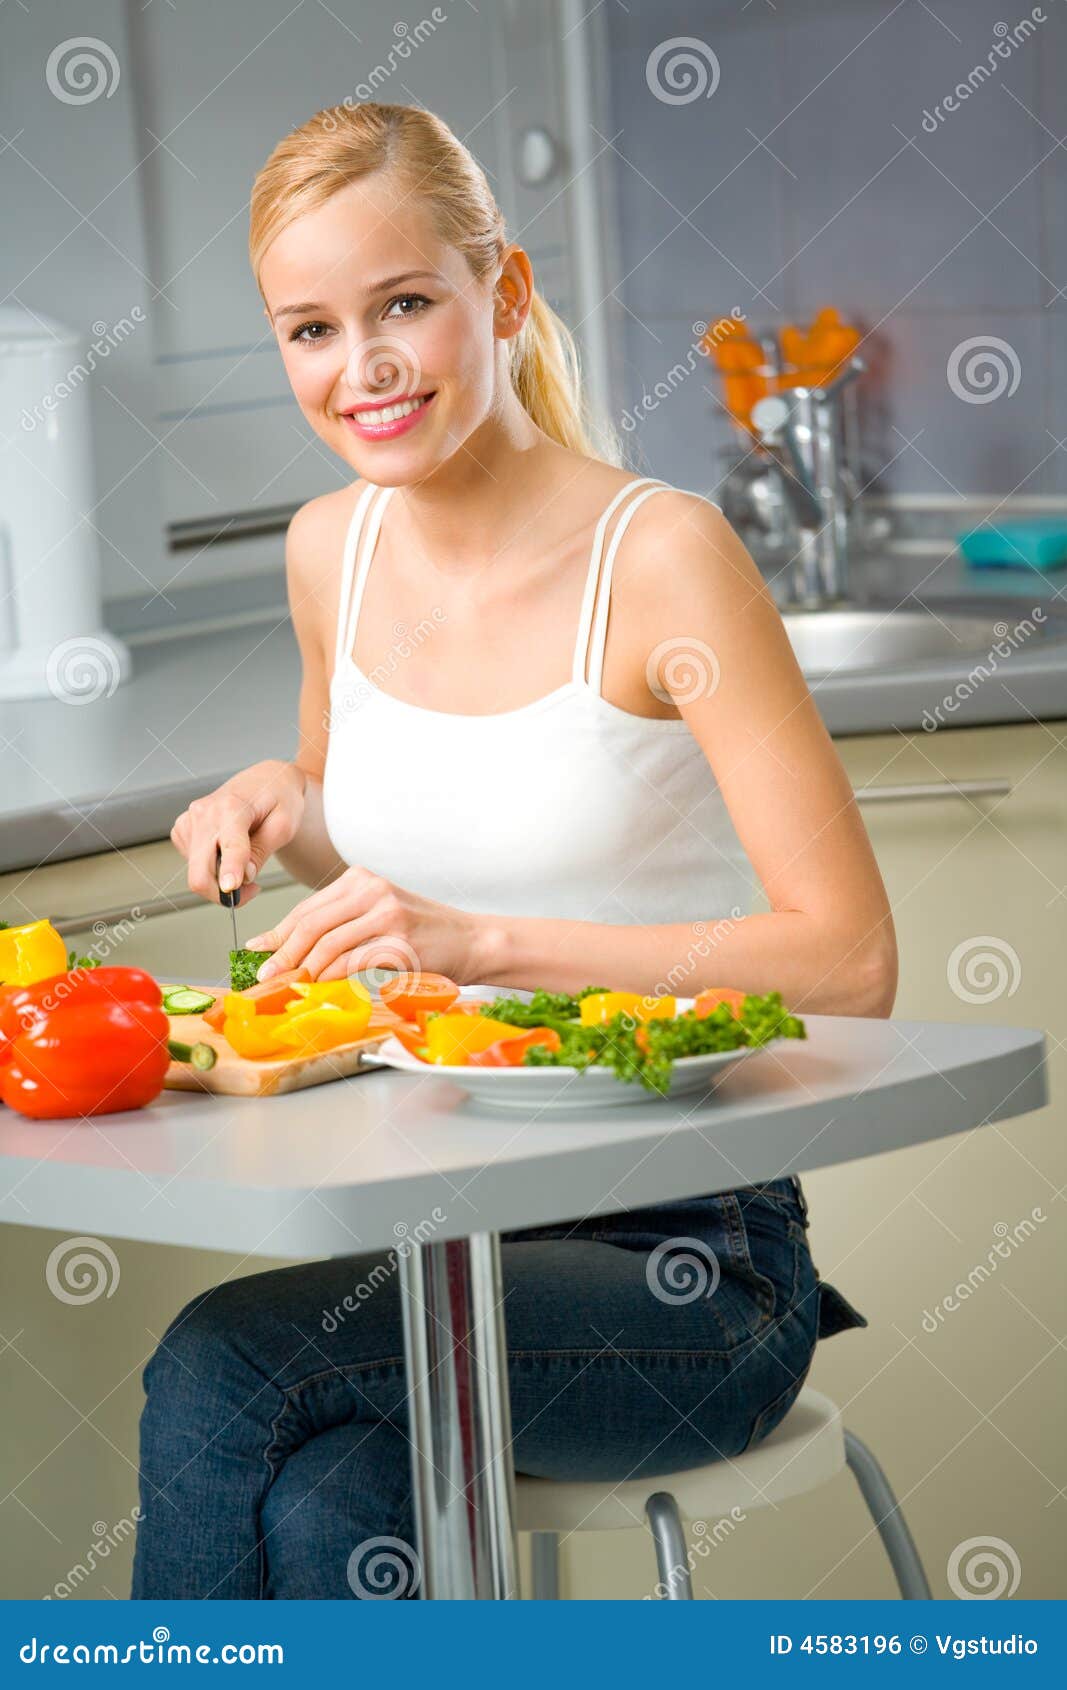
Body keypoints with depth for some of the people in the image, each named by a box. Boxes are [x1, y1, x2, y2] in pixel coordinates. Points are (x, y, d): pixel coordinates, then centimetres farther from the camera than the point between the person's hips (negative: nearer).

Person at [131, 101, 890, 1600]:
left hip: (688, 1255, -4)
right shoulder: (332, 550, 5)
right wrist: (286, 801, 2)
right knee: (325, 1522, -28)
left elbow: (851, 960, -17)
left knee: (216, 1369, -27)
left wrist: (486, 939, -25)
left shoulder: (660, 557, -13)